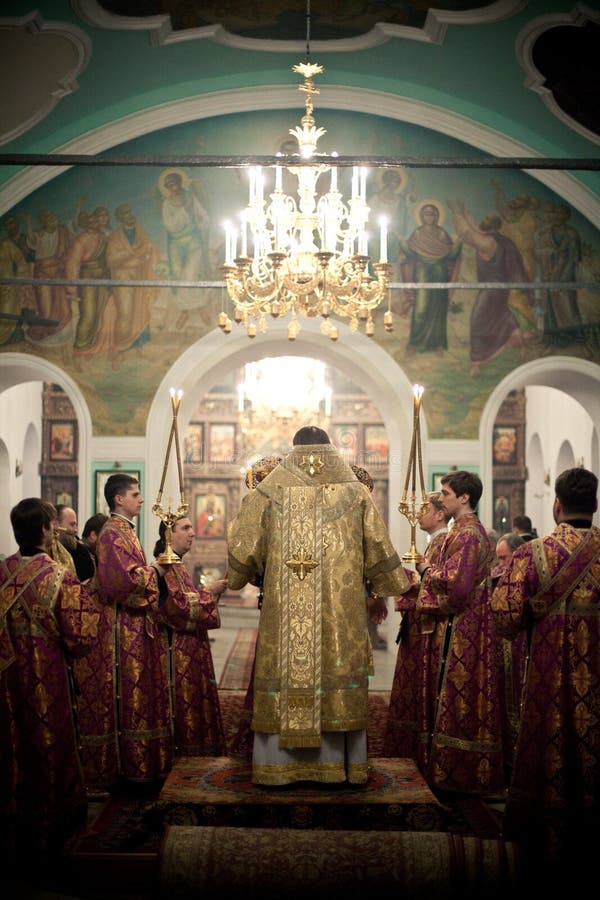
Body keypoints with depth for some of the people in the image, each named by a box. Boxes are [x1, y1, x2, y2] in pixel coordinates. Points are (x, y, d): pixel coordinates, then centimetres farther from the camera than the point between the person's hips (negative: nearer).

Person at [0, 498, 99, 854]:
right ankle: (50, 826, 23)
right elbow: (81, 638, -16)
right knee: (49, 748, 11)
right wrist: (87, 599, 0)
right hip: (48, 680, -4)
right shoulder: (61, 577, -18)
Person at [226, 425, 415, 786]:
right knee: (337, 673, 6)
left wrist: (236, 578, 24)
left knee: (285, 674, 4)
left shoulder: (270, 493, 3)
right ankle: (334, 764, 10)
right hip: (341, 612, 0)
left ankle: (279, 765, 6)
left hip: (283, 611, 0)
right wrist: (381, 593, 20)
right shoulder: (355, 492, 5)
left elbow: (244, 546, 5)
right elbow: (378, 549, 8)